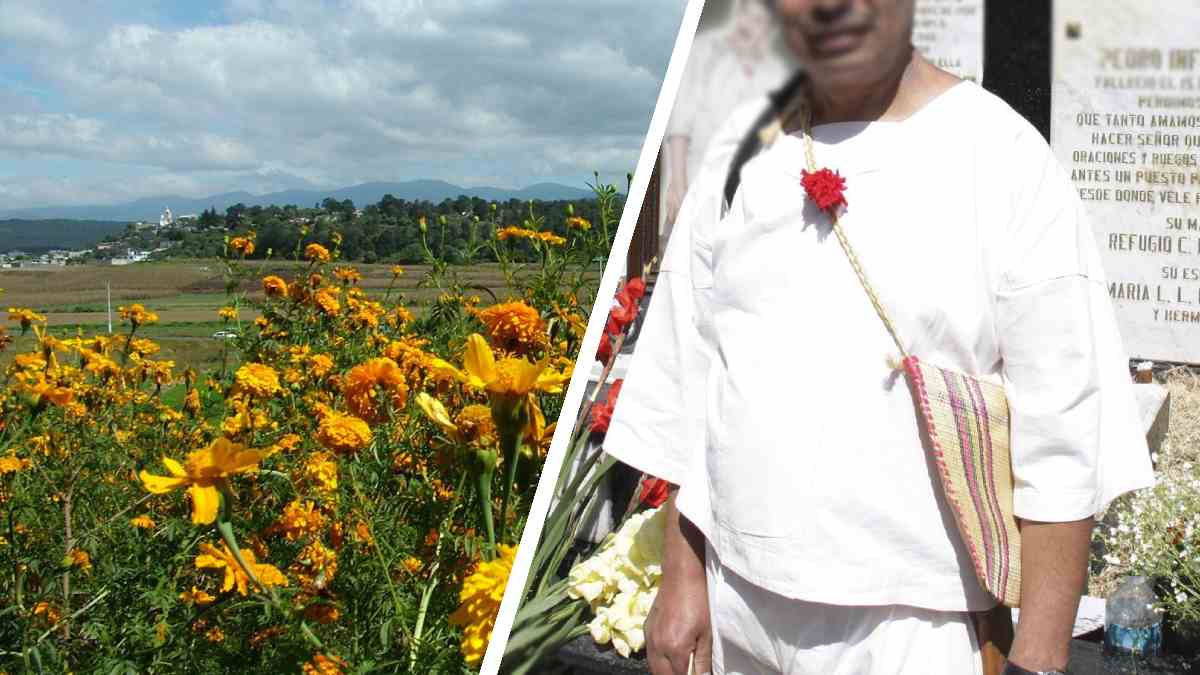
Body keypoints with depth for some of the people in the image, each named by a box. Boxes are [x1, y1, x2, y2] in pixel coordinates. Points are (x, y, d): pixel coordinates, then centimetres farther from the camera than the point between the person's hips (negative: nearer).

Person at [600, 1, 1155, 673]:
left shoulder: (1005, 157, -9)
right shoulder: (740, 149, 4)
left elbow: (1062, 442, -11)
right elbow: (690, 376, 7)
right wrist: (683, 577, 6)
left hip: (912, 620, -3)